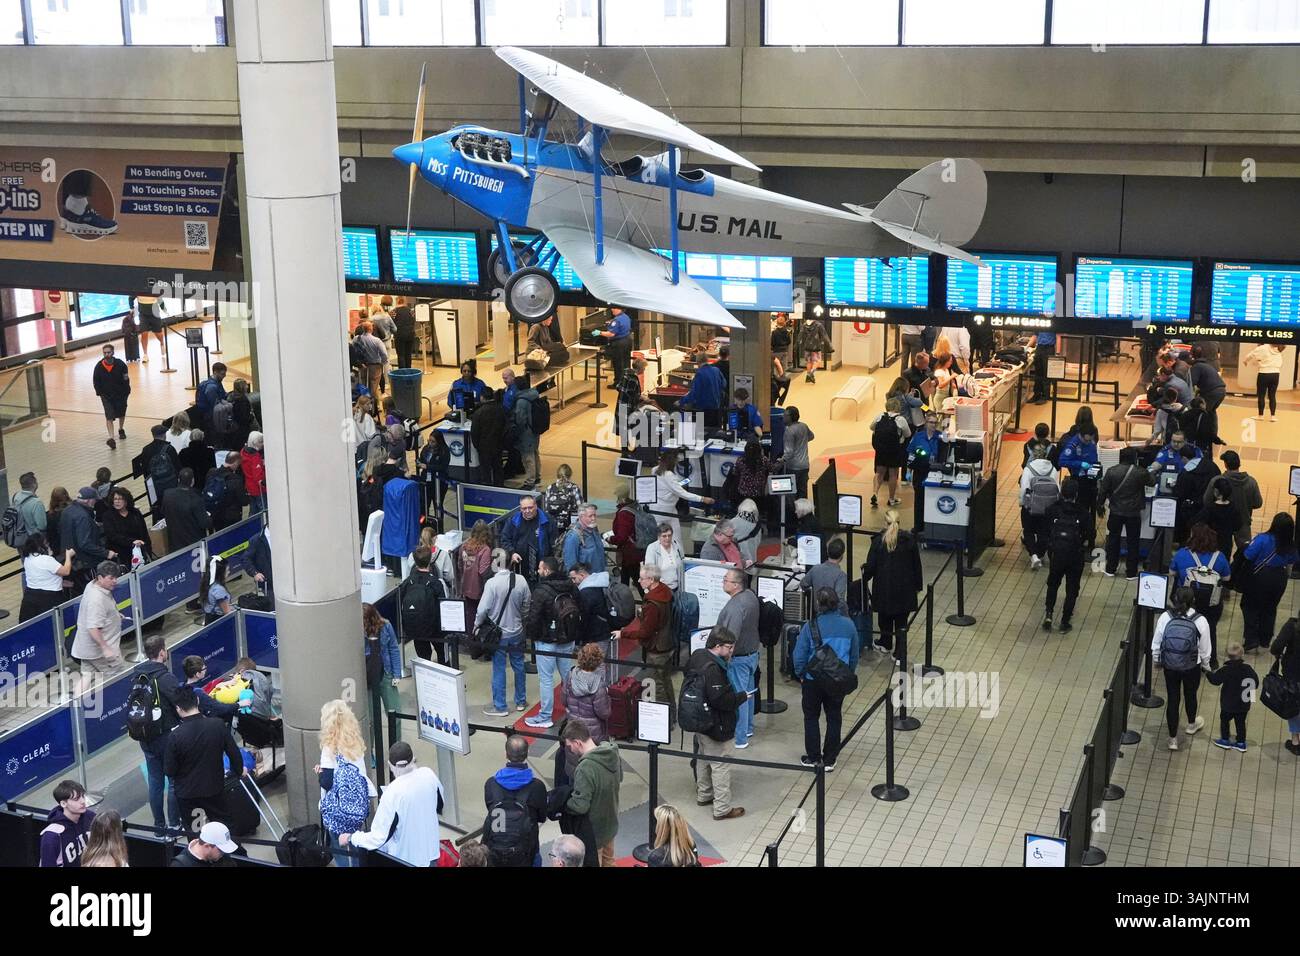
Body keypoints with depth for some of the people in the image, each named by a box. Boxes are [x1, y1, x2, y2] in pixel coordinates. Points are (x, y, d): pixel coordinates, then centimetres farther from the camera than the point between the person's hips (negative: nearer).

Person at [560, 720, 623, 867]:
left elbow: (580, 805, -31)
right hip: (611, 823, 7)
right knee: (609, 861, 27)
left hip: (593, 829, -7)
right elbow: (619, 777, 8)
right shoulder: (613, 754, -11)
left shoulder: (585, 768, -35)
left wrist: (562, 802, -13)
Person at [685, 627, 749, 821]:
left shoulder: (696, 657, 1)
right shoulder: (713, 668, -29)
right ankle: (722, 808, 9)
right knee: (721, 765, 1)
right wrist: (743, 696, -14)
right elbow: (721, 699, -31)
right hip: (716, 726, -10)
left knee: (703, 758, 25)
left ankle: (703, 795, 42)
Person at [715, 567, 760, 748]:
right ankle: (748, 728, 38)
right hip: (752, 652, 10)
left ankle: (739, 739, 9)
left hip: (739, 658, -10)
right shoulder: (751, 595, 0)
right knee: (748, 692, 22)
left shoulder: (735, 607, -30)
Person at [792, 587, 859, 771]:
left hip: (813, 680, -3)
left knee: (811, 718, 15)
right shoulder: (848, 625, -8)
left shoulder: (811, 626, -19)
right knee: (834, 718, 15)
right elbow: (854, 655, 3)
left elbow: (799, 655, -12)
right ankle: (829, 760, 21)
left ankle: (813, 757, 21)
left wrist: (801, 675, 5)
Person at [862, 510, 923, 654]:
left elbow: (871, 565, -6)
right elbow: (916, 564, 3)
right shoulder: (909, 540, -5)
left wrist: (865, 575, 15)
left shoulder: (878, 541, -11)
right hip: (905, 587, 1)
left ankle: (886, 643, 40)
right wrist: (918, 584, 13)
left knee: (885, 616, 21)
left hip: (884, 586, 0)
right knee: (901, 620, 5)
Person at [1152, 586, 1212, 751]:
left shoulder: (1165, 617, -19)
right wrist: (1205, 663, 11)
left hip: (1170, 665, 0)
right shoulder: (1200, 621, -21)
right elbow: (1205, 648, -9)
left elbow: (1156, 642, -6)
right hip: (1191, 667, 0)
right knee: (1190, 695, 25)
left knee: (1172, 698, 14)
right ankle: (1191, 724, 53)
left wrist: (1156, 659, 12)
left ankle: (1173, 738, 21)